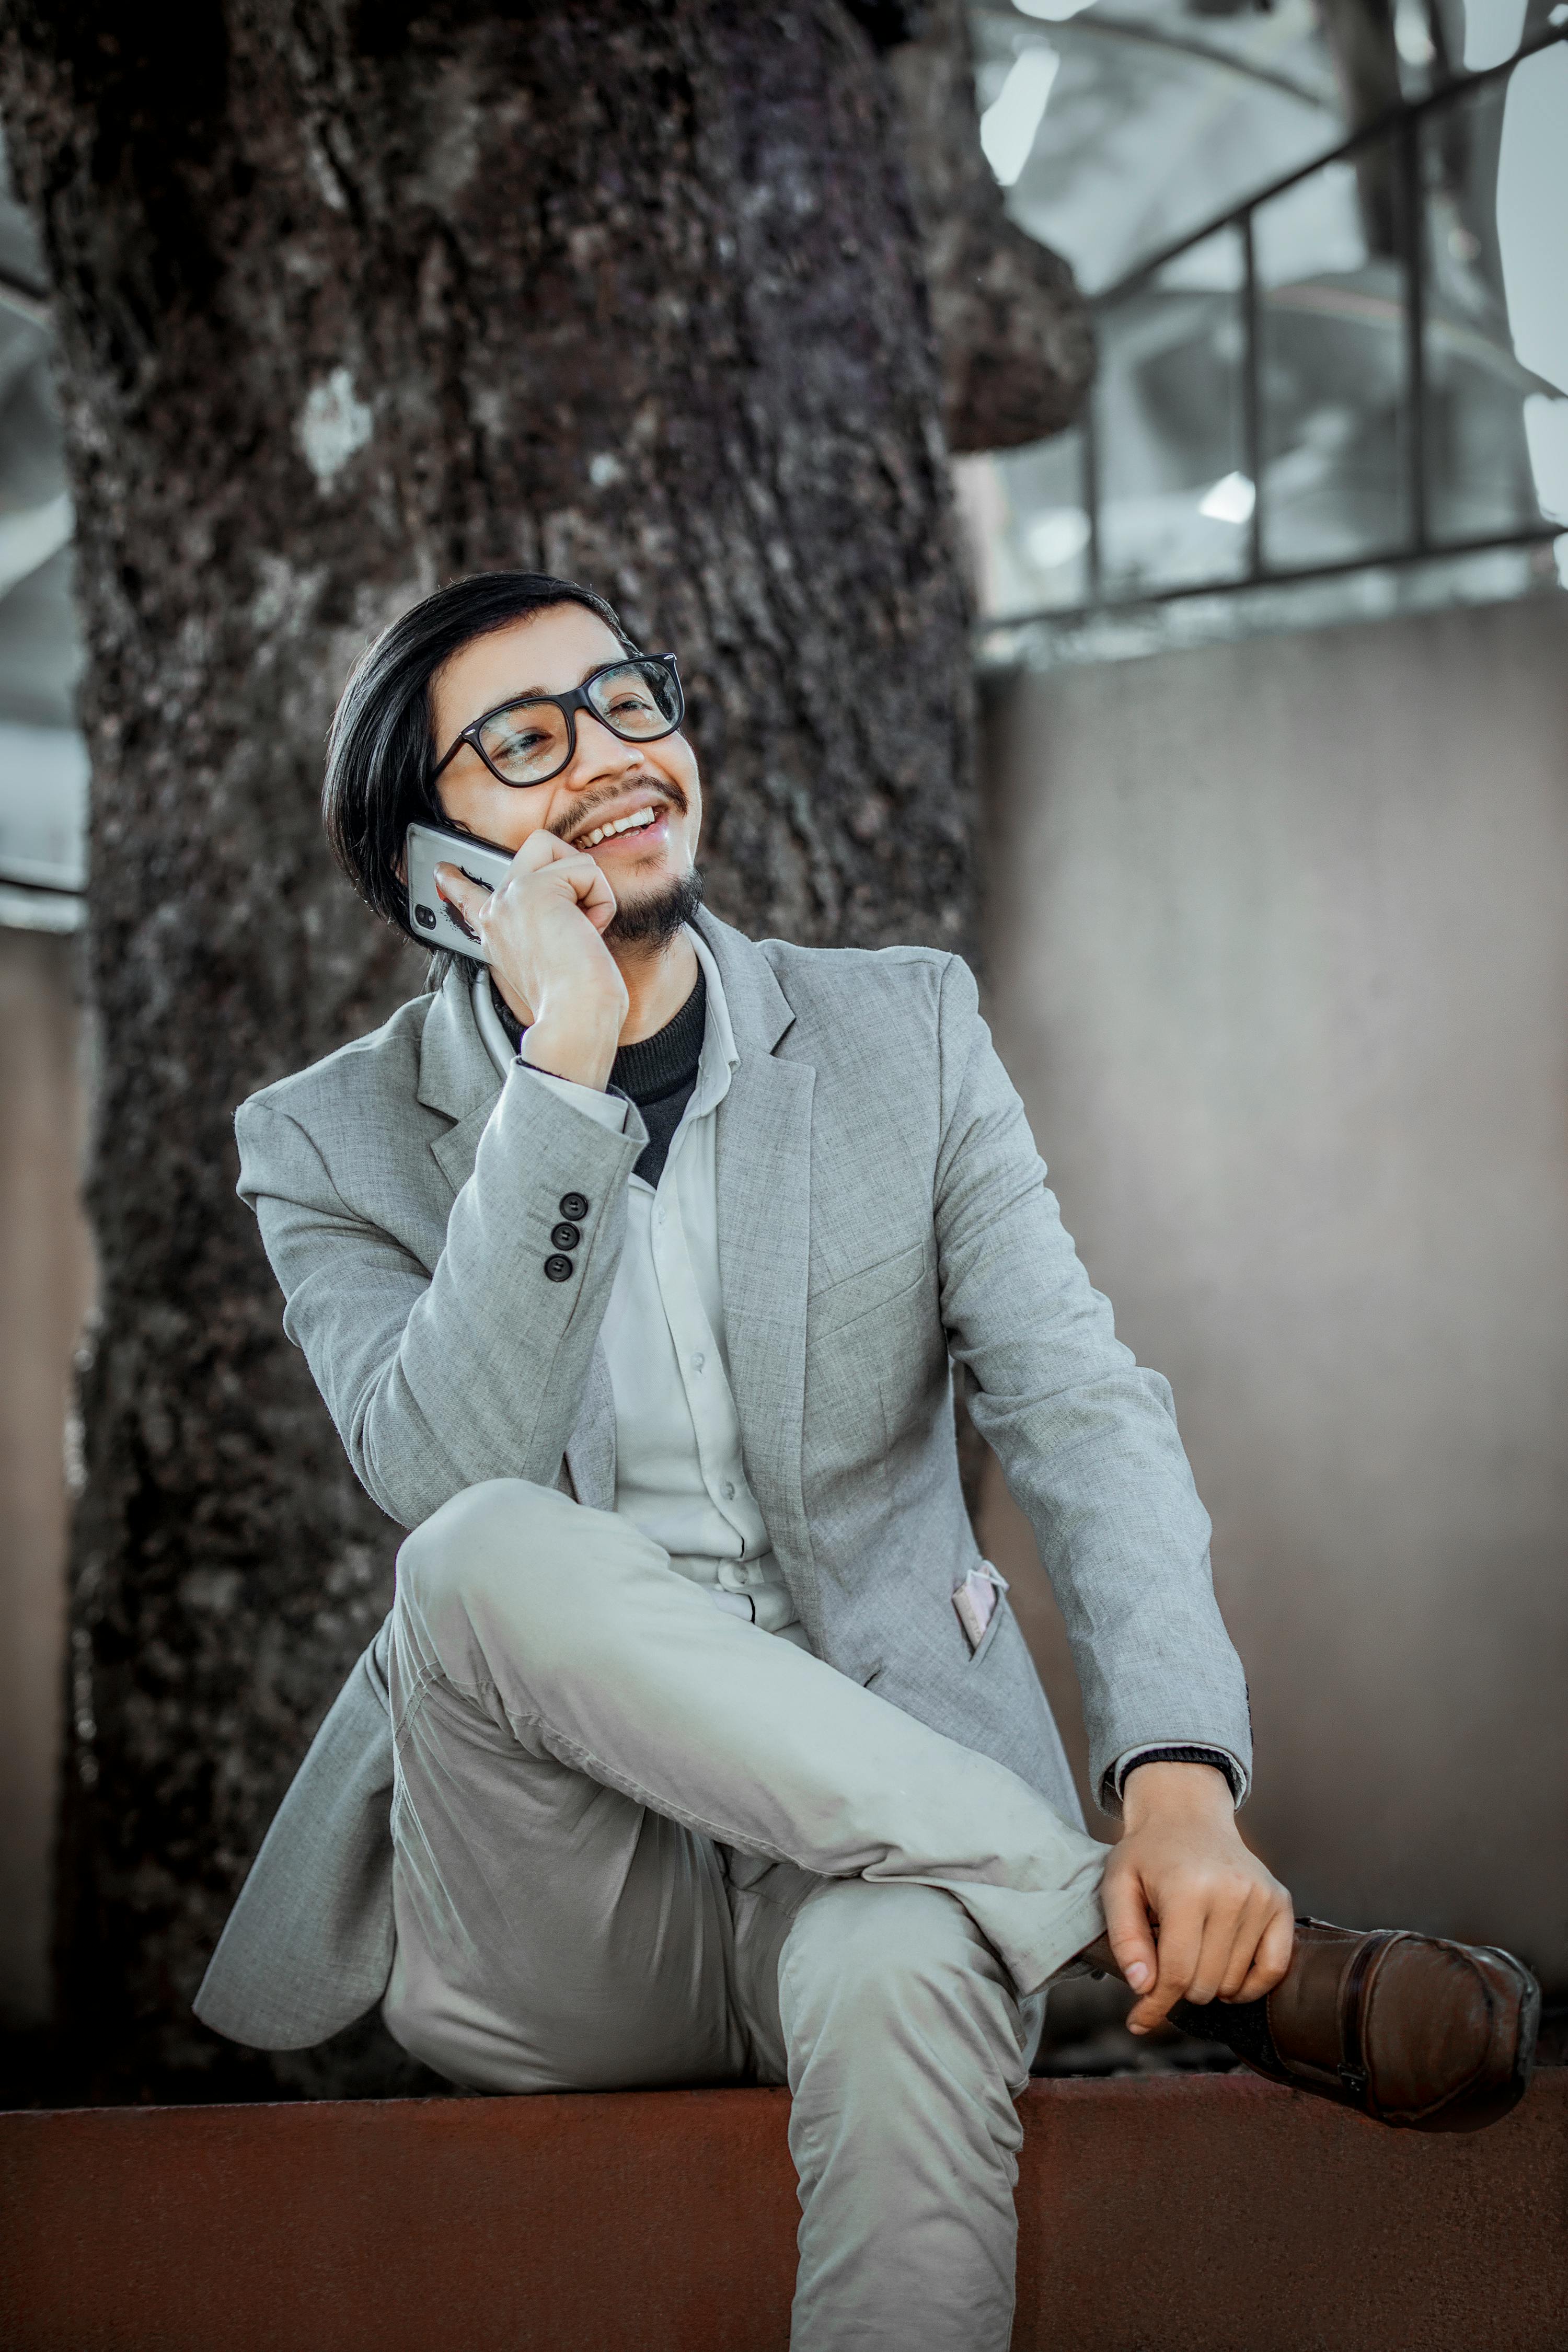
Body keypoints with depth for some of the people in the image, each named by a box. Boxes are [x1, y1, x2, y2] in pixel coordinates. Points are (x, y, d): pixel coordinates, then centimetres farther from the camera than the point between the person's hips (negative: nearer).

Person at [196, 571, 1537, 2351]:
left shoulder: (905, 1035, 6)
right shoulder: (332, 1145, 3)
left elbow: (1081, 1415, -5)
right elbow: (447, 1478, -15)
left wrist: (1180, 1782, -22)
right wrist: (563, 1069, -19)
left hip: (863, 1850, -1)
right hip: (540, 1922, 2)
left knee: (902, 1976, -38)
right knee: (494, 1553, -32)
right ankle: (1200, 1949, -24)